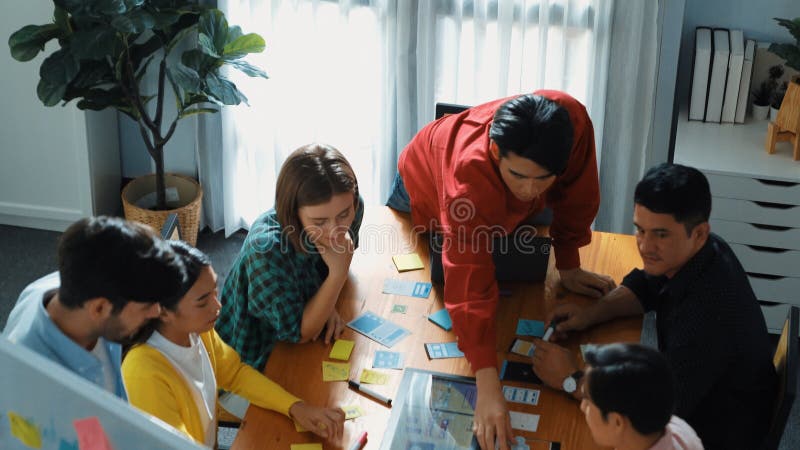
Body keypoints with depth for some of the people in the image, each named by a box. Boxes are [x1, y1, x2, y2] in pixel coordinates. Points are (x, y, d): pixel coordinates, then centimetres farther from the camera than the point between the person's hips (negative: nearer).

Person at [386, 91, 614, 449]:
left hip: (502, 209, 3)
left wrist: (568, 267, -16)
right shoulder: (470, 172, -53)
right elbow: (470, 286, -56)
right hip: (425, 194, -3)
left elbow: (575, 198, -23)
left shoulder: (572, 121, -44)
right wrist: (487, 387, -62)